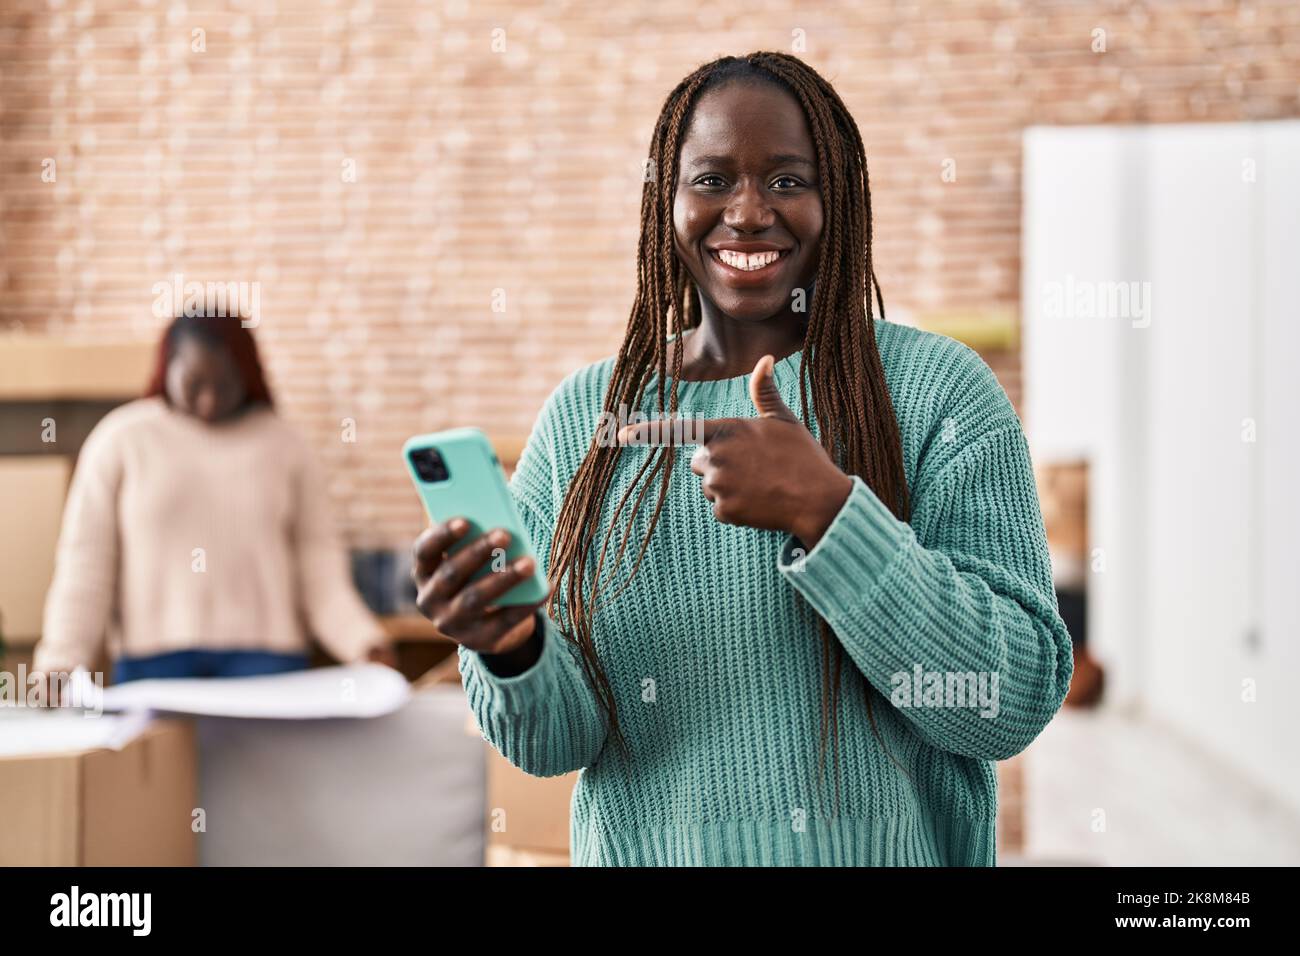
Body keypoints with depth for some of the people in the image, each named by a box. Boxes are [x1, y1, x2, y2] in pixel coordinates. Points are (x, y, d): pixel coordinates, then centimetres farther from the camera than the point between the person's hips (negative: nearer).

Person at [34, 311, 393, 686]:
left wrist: (361, 639, -8)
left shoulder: (283, 443, 6)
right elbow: (86, 559, 2)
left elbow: (316, 556, 5)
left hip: (264, 654, 1)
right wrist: (60, 662, -5)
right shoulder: (121, 439, 3)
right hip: (155, 657, 0)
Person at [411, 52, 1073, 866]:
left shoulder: (939, 390, -11)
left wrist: (824, 511, -27)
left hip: (887, 852, -2)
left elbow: (1016, 705, -17)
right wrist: (512, 650, -25)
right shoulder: (582, 416, -3)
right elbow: (559, 742, -4)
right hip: (642, 851, 2)